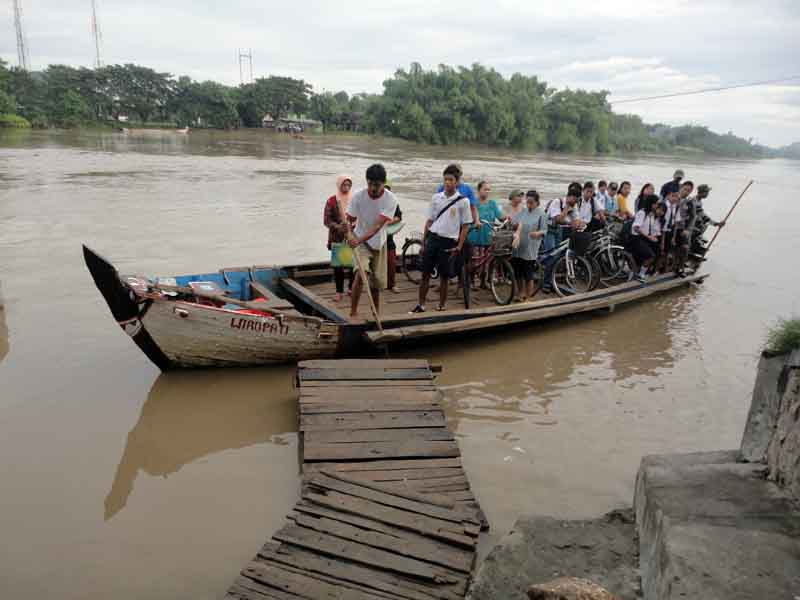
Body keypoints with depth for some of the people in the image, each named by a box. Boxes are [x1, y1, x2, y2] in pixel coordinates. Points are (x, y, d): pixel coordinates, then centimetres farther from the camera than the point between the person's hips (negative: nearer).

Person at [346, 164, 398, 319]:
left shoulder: (390, 199, -19)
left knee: (377, 282, 8)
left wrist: (359, 240, -40)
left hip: (379, 243, 2)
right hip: (359, 241, -2)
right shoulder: (358, 196, -16)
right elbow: (349, 220, -11)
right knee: (362, 273, -25)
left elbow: (378, 225, -28)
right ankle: (353, 312, -14)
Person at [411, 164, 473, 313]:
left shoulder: (463, 201, -4)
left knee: (444, 276, 5)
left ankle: (441, 306, 19)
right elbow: (430, 221, 10)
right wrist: (423, 242, 8)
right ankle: (421, 305, 16)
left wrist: (458, 247, -5)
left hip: (448, 242, -2)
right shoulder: (436, 197, 5)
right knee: (425, 273, 4)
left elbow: (465, 226, -1)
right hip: (432, 239, 3)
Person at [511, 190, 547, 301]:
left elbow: (544, 230, -6)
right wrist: (514, 225, -11)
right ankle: (520, 294, 27)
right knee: (518, 273, 11)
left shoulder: (541, 214, -1)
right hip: (517, 247, 4)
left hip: (530, 249, -4)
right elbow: (513, 225, 12)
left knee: (528, 275, -1)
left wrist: (538, 233, -26)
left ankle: (528, 297, 11)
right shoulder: (522, 212, 11)